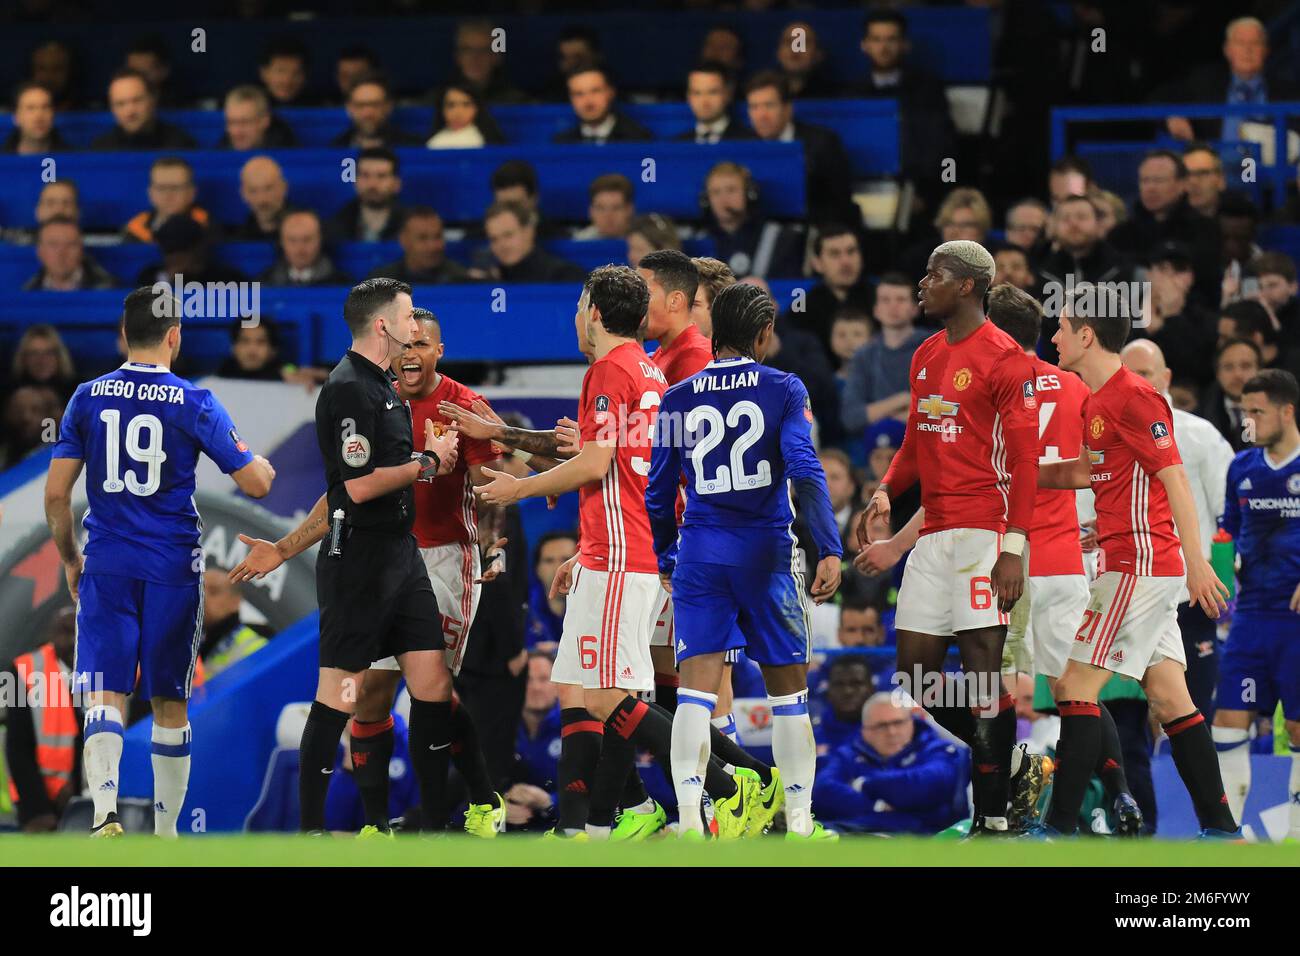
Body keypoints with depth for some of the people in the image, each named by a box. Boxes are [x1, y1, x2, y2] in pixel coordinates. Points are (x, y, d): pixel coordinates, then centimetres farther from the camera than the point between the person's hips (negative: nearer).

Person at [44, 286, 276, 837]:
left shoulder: (89, 398, 1)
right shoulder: (194, 404, -5)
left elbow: (55, 494, 1)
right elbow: (256, 483, -5)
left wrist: (70, 560, 16)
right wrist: (265, 466, 19)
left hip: (106, 565, 1)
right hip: (173, 567, -1)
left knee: (104, 694, -3)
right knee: (169, 703, 11)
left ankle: (105, 812, -26)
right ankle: (165, 830, 18)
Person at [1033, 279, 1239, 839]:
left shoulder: (1134, 398, -13)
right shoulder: (1097, 402, 16)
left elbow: (1175, 478, -17)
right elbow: (1085, 472, 30)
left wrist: (1196, 564, -20)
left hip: (1140, 566, -9)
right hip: (1142, 567, 9)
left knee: (1075, 687, -9)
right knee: (1169, 698, 7)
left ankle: (1059, 827, -10)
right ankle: (1220, 826, 6)